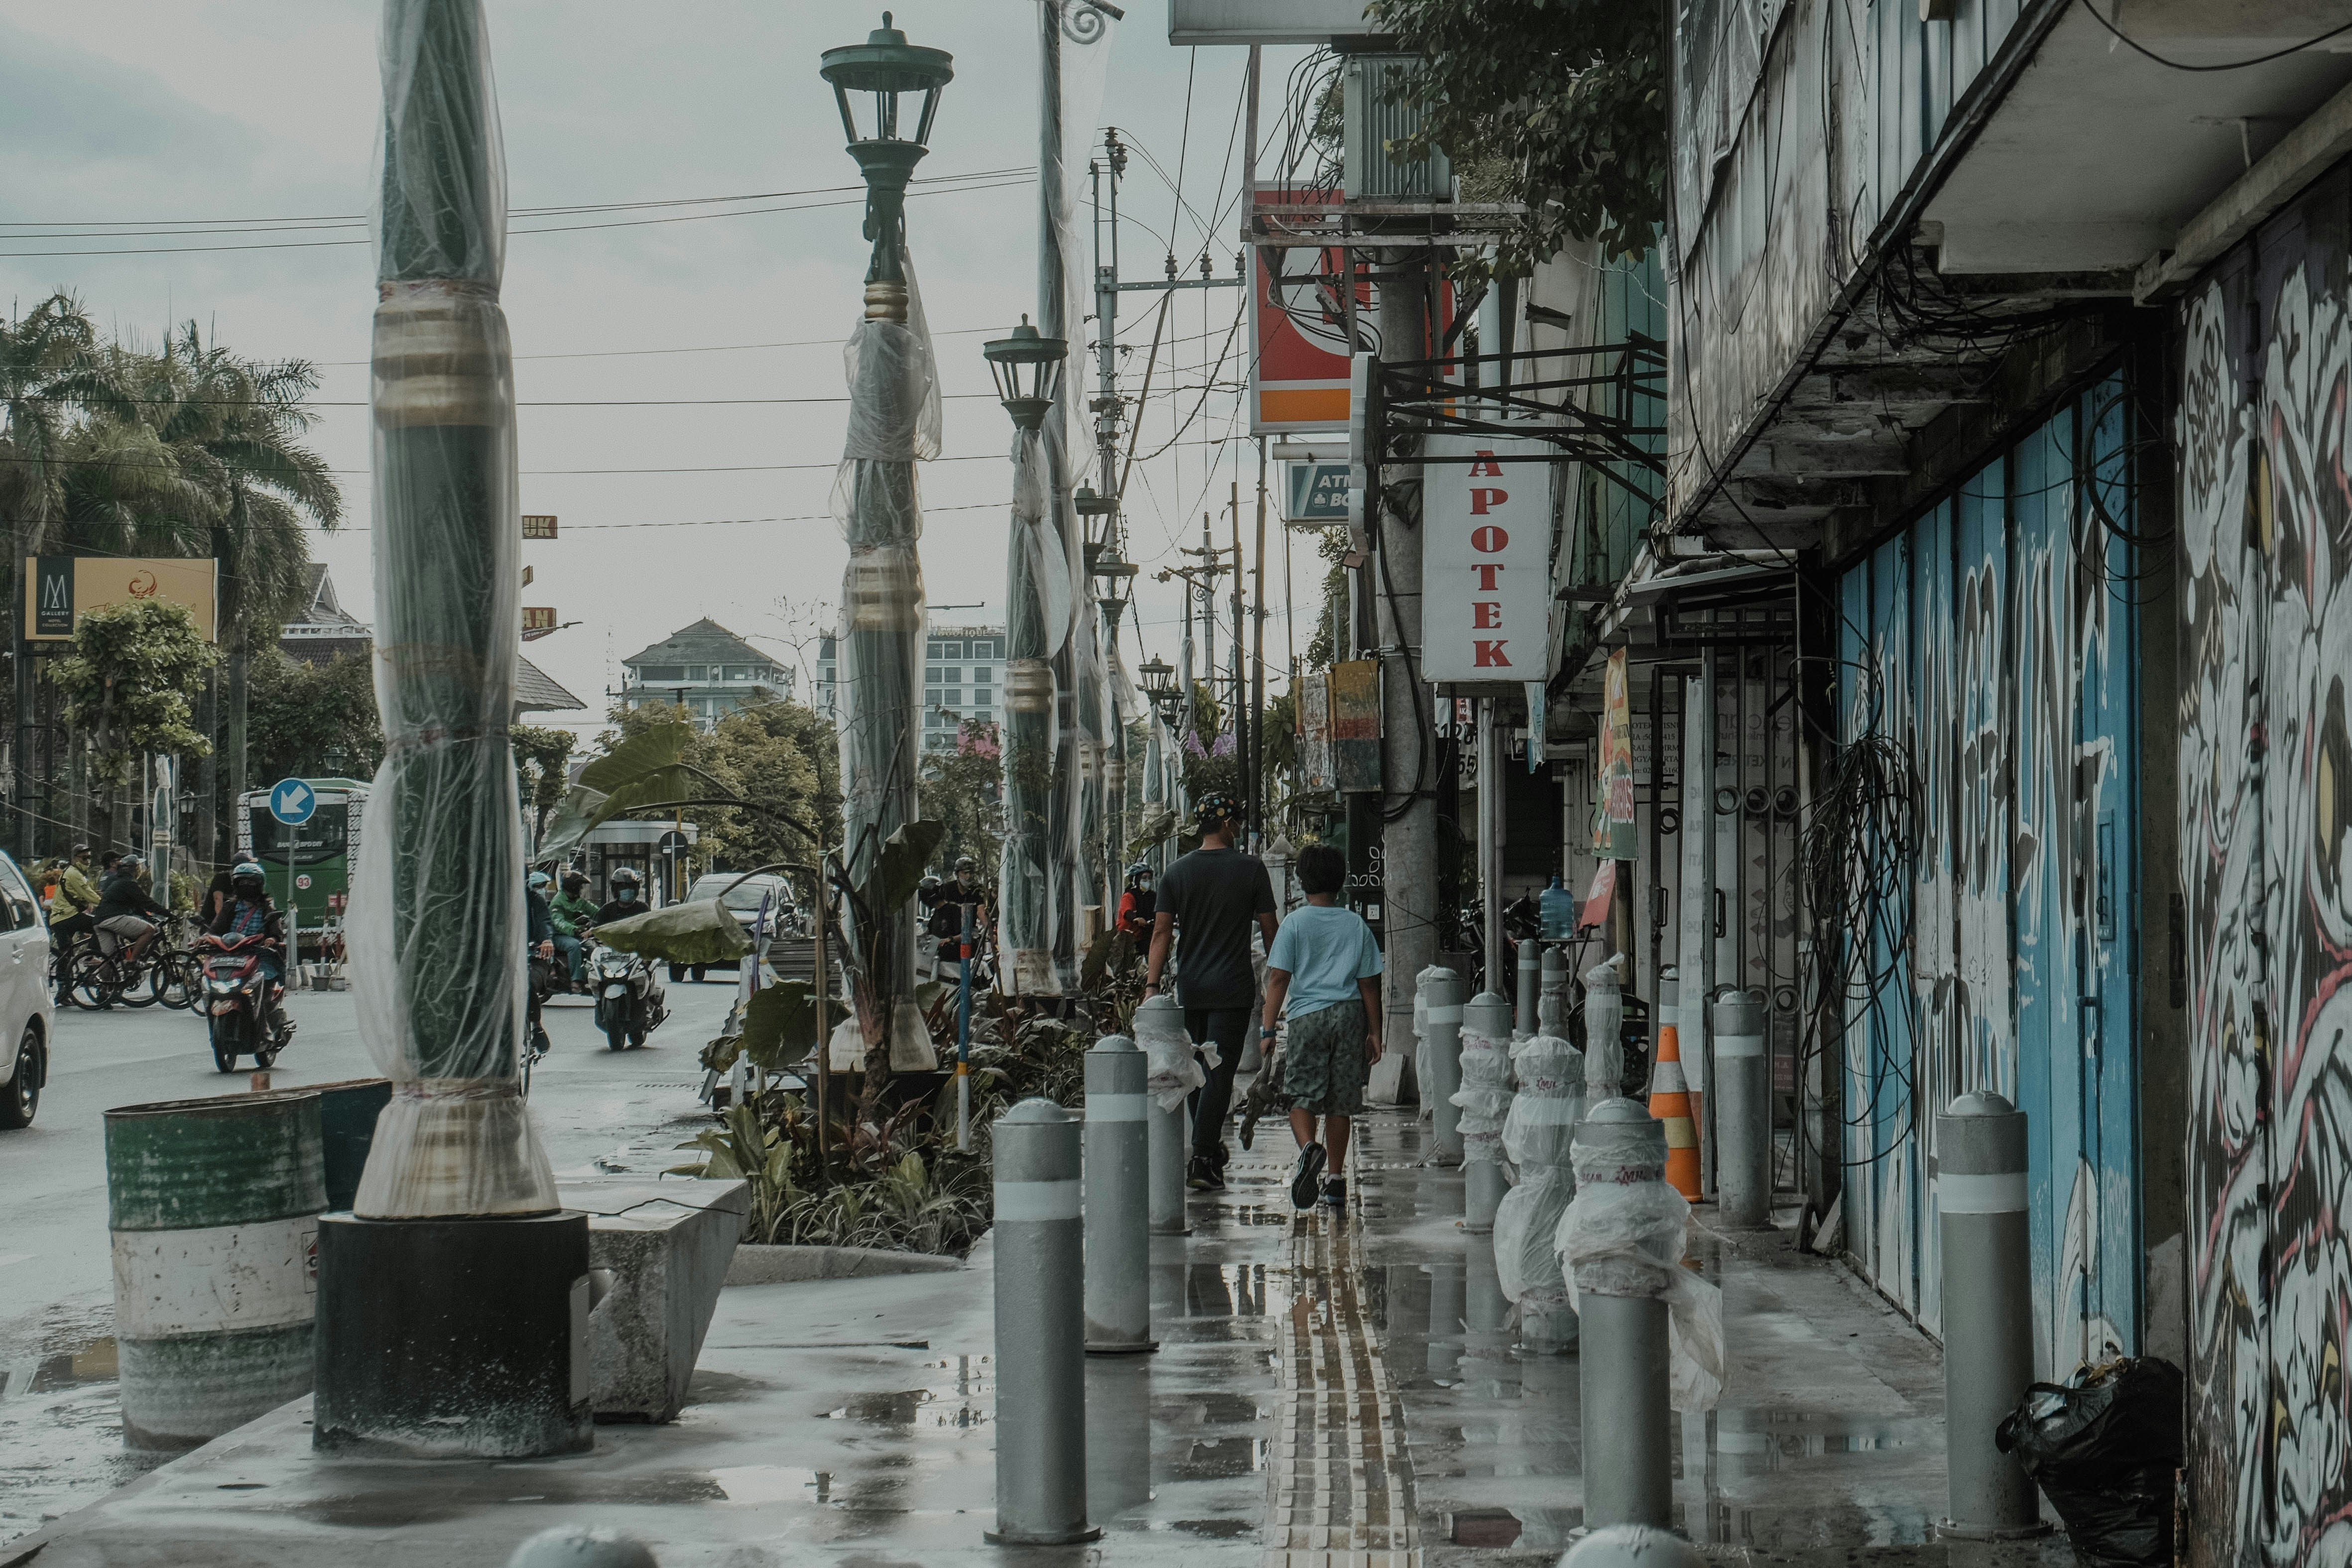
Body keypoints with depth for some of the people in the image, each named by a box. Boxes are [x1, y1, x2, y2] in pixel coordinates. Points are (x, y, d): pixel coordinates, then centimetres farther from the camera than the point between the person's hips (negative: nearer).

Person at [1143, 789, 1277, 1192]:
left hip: (1190, 988, 4)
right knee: (1219, 1073, -5)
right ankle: (1203, 1162, -13)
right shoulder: (1250, 869, -5)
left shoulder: (1177, 873, 3)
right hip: (1233, 989, -4)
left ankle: (1212, 1151, 28)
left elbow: (1162, 932, -2)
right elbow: (1269, 929, 1)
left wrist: (1152, 985, -3)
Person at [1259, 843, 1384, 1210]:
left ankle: (1309, 1147, -28)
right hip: (1349, 1015, 3)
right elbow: (1369, 984, 8)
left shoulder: (1295, 923, -1)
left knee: (1301, 1096, 1)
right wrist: (1374, 1033, 14)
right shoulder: (1357, 925, 7)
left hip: (1307, 1015, -3)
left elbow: (1279, 978, -5)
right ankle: (1336, 1178, 11)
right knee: (1339, 1102, 10)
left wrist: (1268, 1029, -2)